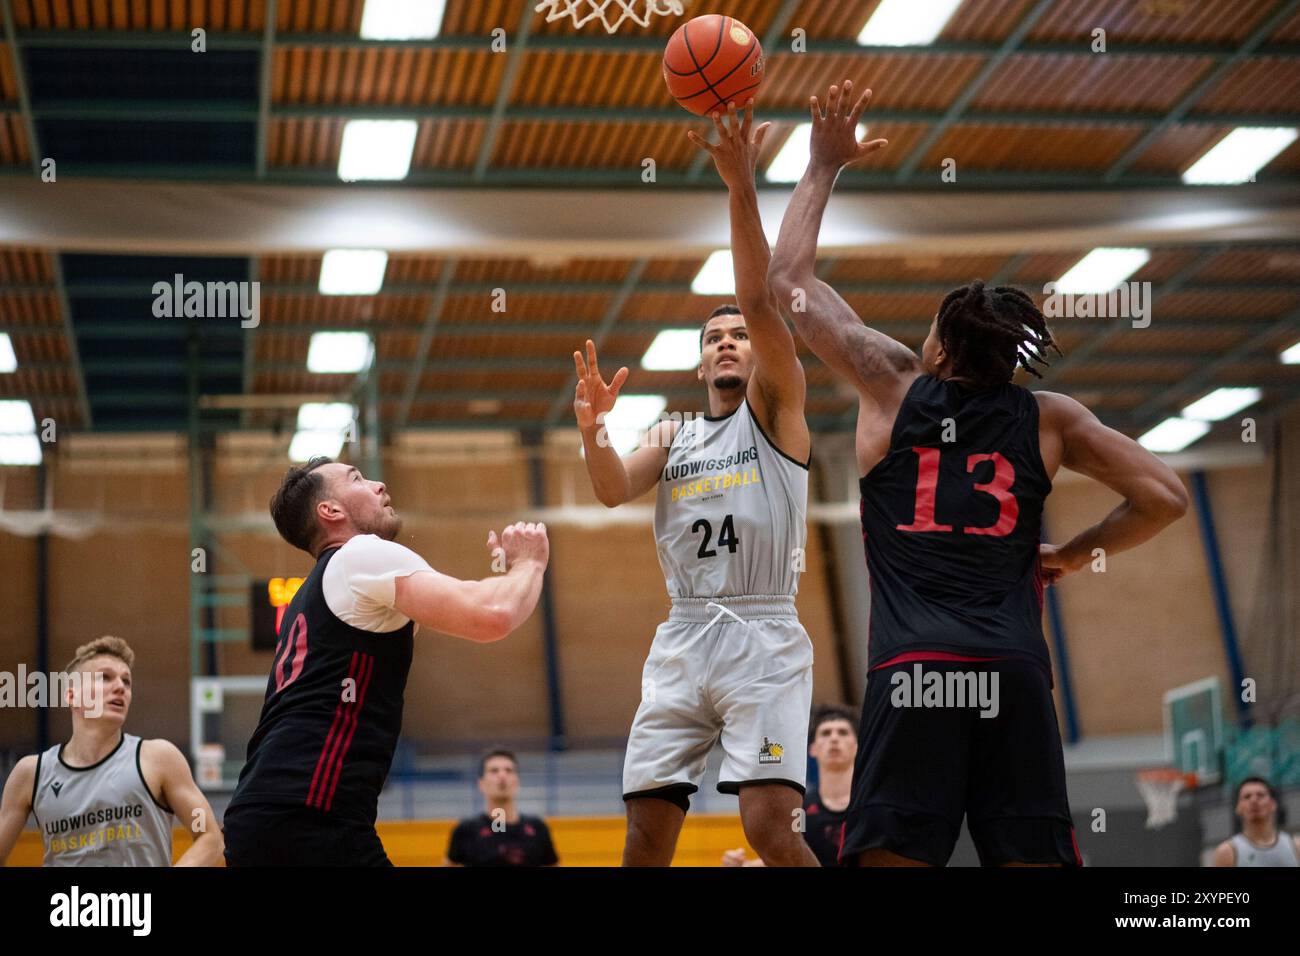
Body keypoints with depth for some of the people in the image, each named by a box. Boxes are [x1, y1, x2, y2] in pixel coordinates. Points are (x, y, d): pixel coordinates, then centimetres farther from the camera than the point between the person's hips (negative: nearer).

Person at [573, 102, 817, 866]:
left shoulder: (778, 408, 7)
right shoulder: (671, 438, 20)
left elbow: (760, 301, -8)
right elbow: (613, 490, 1)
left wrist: (742, 188, -18)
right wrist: (593, 428, -18)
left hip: (764, 638, -4)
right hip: (682, 639, 4)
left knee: (770, 824, -18)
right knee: (647, 836, 0)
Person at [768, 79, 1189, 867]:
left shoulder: (893, 385, 12)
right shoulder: (1049, 418, 13)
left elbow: (790, 278, 21)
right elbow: (1165, 498, 10)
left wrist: (824, 168, 28)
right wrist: (1073, 556, 21)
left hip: (913, 667, -1)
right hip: (1015, 670, 1)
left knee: (893, 856, -3)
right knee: (1032, 857, 4)